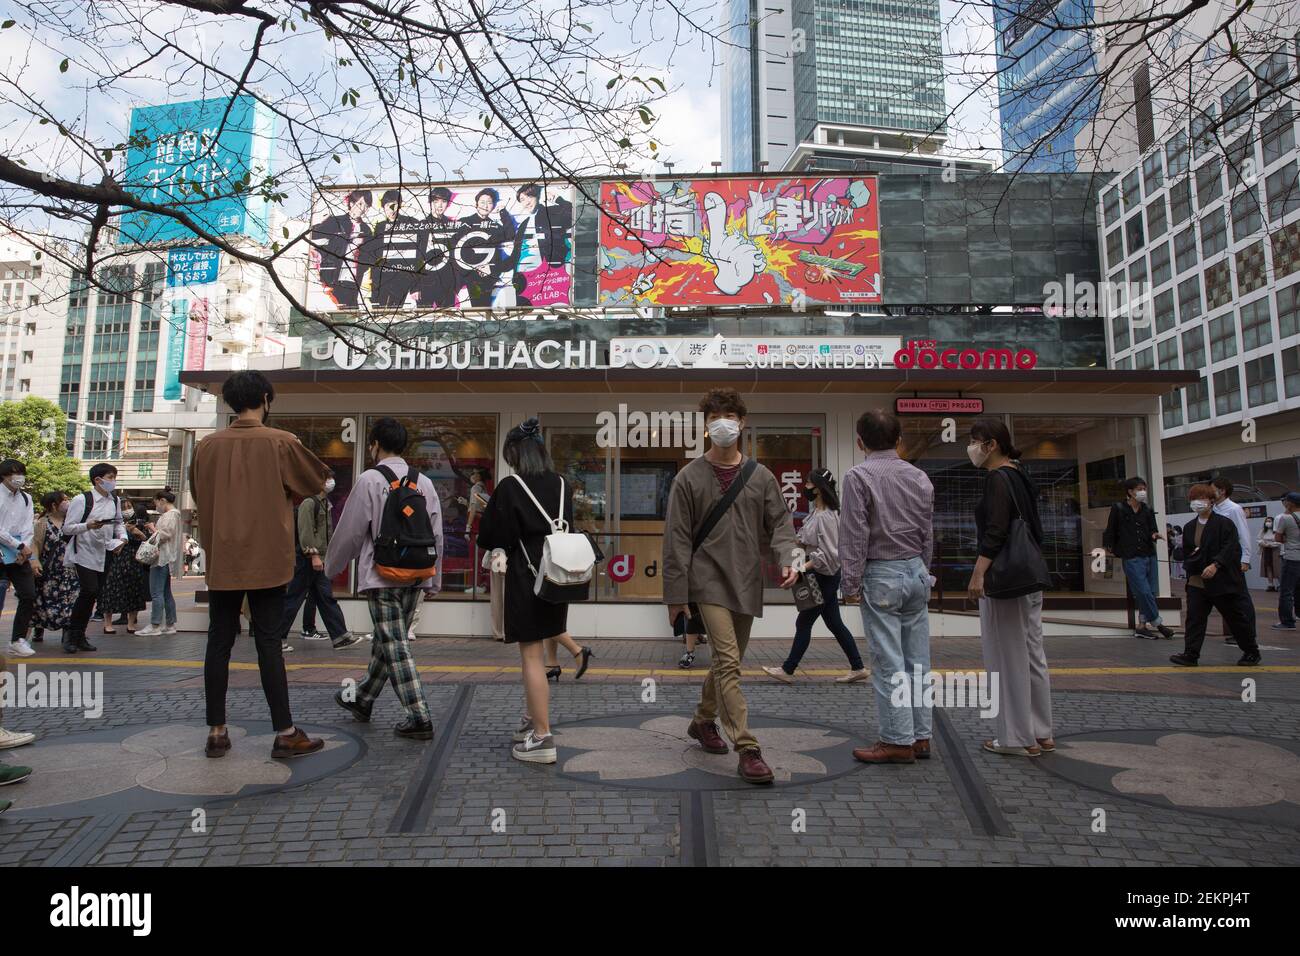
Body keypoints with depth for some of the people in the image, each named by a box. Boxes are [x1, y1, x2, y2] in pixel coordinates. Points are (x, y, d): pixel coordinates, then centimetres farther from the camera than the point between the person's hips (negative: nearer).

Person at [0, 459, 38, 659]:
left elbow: (28, 528, 5)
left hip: (19, 554, 5)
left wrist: (24, 549, -9)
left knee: (29, 596, 0)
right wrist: (20, 546, -14)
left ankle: (18, 640, 10)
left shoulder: (26, 498, 10)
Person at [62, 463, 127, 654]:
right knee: (89, 591, -17)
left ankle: (79, 636, 20)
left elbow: (119, 523, 20)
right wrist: (88, 526, -27)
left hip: (104, 554, 6)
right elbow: (67, 528, -10)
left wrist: (122, 537, 1)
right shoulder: (82, 500, -10)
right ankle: (71, 631, 2)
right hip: (84, 554, -6)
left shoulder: (115, 500, 7)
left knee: (93, 595, 8)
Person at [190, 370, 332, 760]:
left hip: (221, 561, 3)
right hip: (267, 560, -3)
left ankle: (216, 732, 17)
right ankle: (285, 734, 4)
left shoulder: (207, 446, 2)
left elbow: (198, 494, 16)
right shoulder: (281, 443, -8)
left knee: (219, 643, 10)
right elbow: (317, 480, 5)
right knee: (269, 644, 0)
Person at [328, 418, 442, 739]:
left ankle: (419, 718, -4)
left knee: (395, 647, -2)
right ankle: (363, 700, 37)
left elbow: (349, 532, -5)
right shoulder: (424, 482, 7)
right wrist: (434, 580, 15)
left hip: (382, 576, -6)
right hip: (416, 576, 6)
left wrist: (331, 567, 12)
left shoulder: (370, 480, -9)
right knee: (386, 640, 19)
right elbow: (437, 535, 8)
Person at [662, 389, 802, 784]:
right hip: (709, 581, -4)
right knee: (728, 662, -12)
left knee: (728, 661, 15)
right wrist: (676, 595, -5)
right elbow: (677, 540, -3)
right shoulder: (689, 478, -2)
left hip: (746, 584, 4)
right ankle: (747, 750, -8)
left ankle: (703, 721, 38)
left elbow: (779, 524, 7)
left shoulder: (761, 477, 7)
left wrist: (788, 559, -15)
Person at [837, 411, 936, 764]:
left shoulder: (859, 476, -10)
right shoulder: (919, 476, 8)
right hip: (916, 570, 6)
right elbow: (928, 534, 13)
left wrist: (851, 583, -6)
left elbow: (855, 535, -12)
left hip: (881, 576, -6)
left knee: (888, 663, -1)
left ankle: (898, 741, 4)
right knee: (917, 660, 11)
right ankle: (921, 736, 18)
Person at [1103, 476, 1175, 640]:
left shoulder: (1147, 510, 10)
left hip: (1150, 555, 5)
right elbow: (1111, 531, 3)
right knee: (1144, 592, -12)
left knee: (1151, 592, 6)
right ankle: (1158, 624, 1)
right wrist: (1109, 547, 2)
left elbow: (1152, 530, 8)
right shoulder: (1118, 509, -3)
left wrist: (1154, 535, -13)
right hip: (1131, 558, -5)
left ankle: (1143, 626, 16)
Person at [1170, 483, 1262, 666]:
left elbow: (1231, 549, -16)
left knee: (1238, 618, 9)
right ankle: (1190, 654, -1)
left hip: (1224, 580, -5)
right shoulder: (1189, 527, 10)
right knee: (1194, 618, -2)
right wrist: (1190, 559, -4)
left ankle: (1251, 652, 28)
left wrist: (1215, 565, -26)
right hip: (1197, 581, 5)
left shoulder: (1224, 523, -7)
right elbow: (1186, 550, 16)